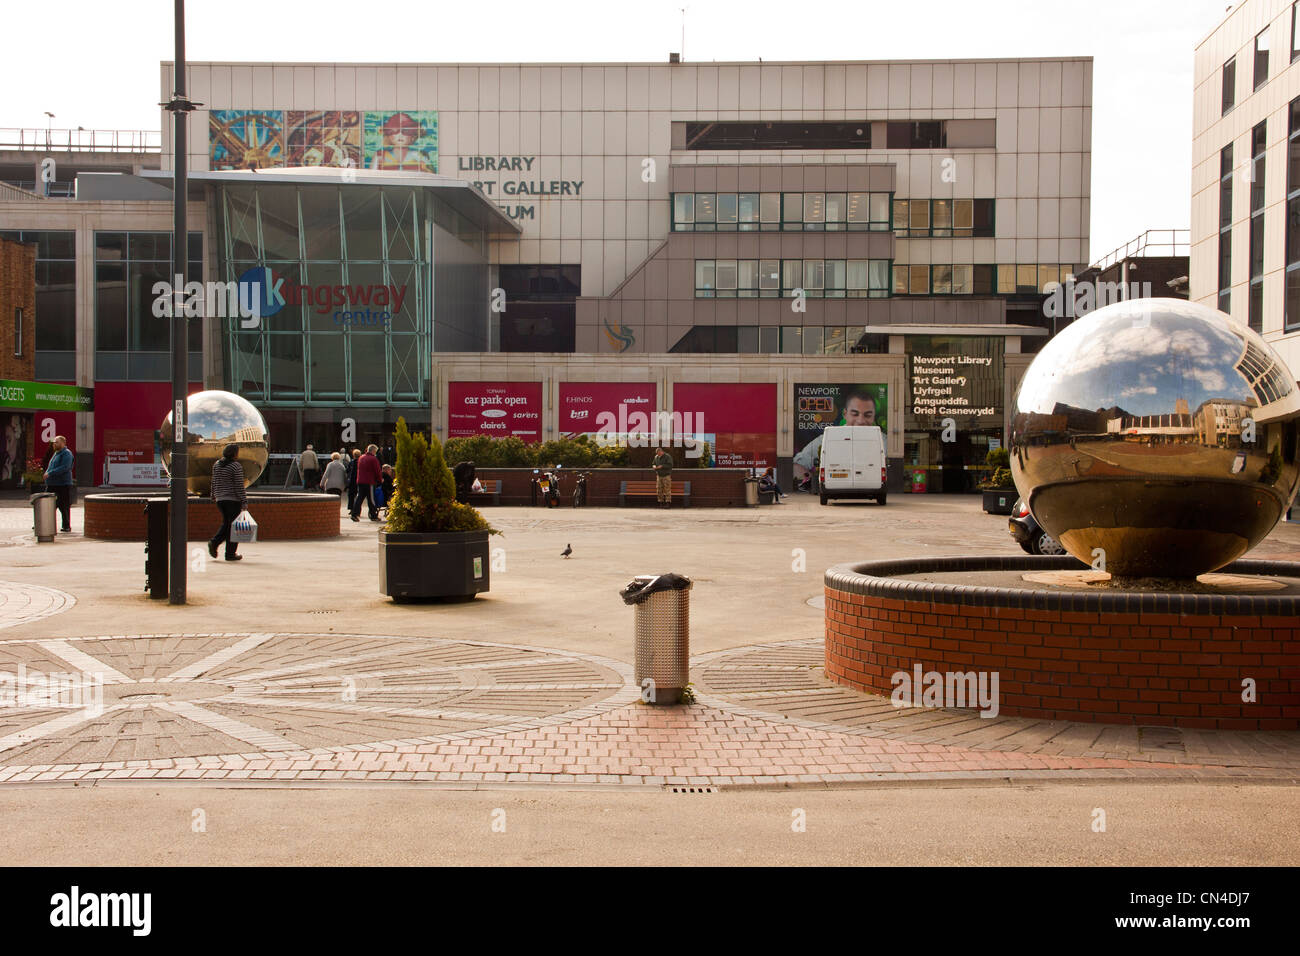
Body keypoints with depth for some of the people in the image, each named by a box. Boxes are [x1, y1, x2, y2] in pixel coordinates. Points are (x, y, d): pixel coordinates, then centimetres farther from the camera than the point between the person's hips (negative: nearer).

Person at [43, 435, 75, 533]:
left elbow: (64, 468, -22)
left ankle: (66, 526, 4)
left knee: (64, 506, -3)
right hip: (52, 485, 9)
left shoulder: (66, 454, -9)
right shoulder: (56, 453, 20)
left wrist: (50, 473, -23)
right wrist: (46, 472, 11)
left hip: (63, 485, -9)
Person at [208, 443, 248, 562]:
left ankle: (214, 542, -3)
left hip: (220, 499, 6)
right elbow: (239, 486, -14)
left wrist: (214, 496, 26)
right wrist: (244, 501, -12)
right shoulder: (236, 467, -12)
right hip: (234, 499, -6)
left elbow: (214, 482, 14)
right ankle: (230, 553, 2)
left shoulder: (217, 465, 7)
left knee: (226, 524, 17)